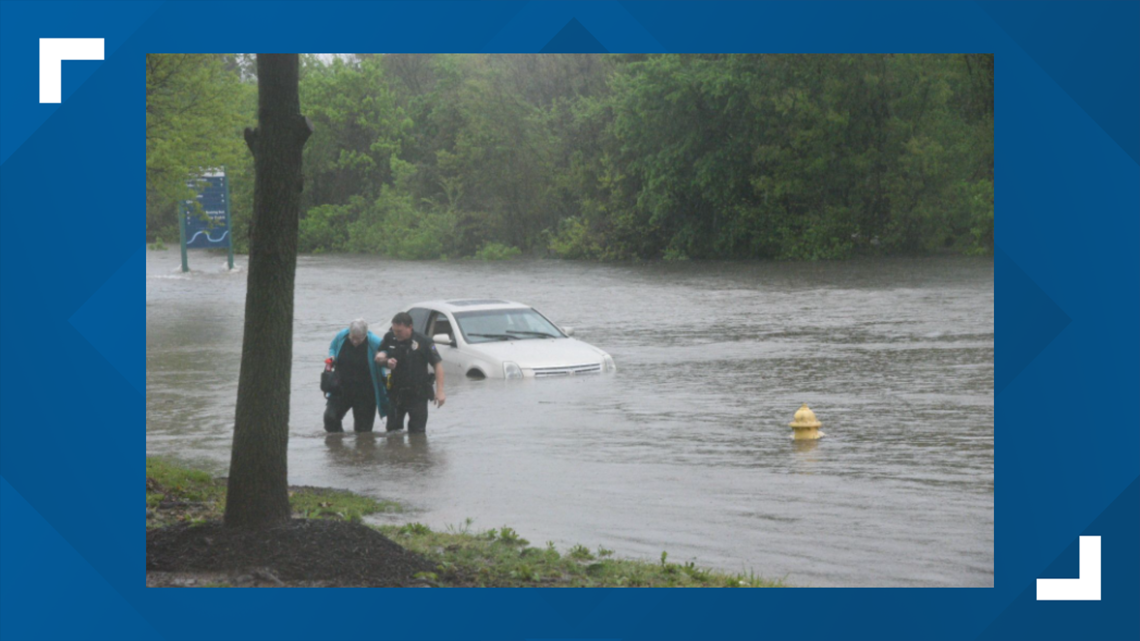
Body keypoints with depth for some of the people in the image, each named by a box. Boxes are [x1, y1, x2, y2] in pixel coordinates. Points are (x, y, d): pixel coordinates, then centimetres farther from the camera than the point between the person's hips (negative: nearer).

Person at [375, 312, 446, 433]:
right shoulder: (389, 338, -1)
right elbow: (378, 357, 12)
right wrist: (386, 361, -14)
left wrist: (440, 391, -16)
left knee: (417, 432, -2)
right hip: (396, 393, 4)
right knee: (392, 430, 10)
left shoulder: (424, 342, -13)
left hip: (418, 394, -4)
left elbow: (437, 365, -10)